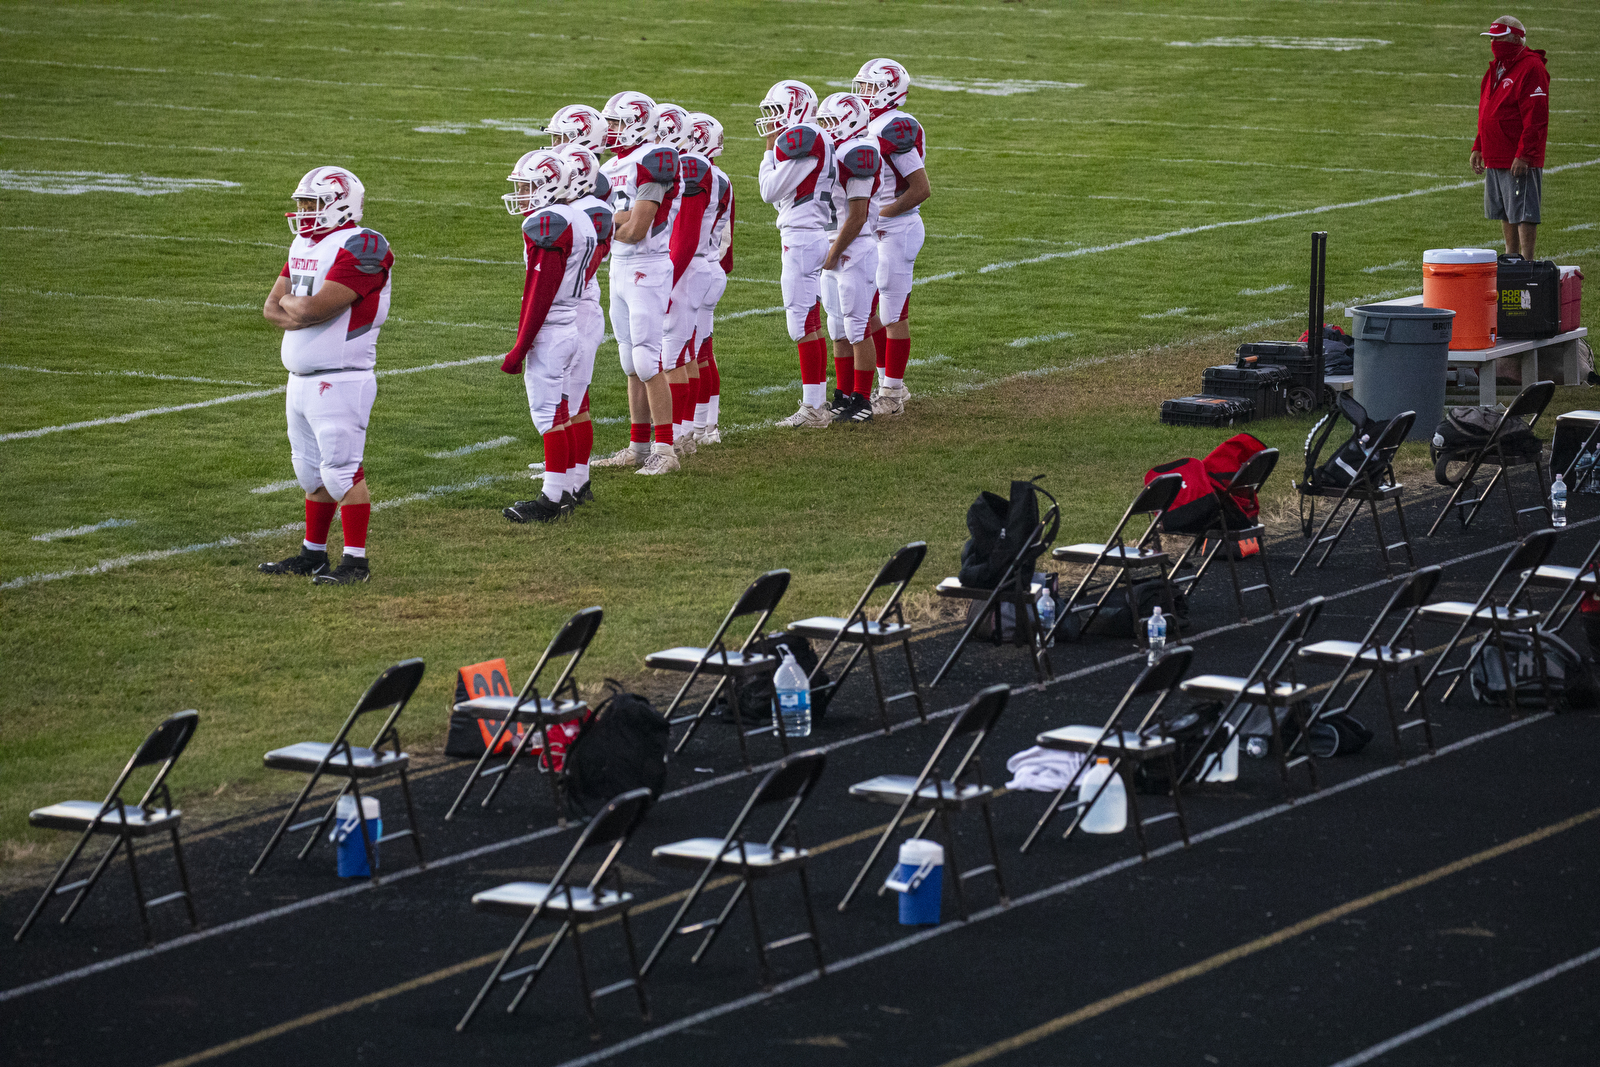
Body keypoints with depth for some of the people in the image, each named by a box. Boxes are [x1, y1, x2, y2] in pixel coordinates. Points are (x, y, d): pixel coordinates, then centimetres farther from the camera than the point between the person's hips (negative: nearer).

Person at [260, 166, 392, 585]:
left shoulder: (361, 247, -16)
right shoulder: (305, 245, 15)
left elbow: (316, 308, -22)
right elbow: (273, 308, 12)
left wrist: (290, 302, -2)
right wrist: (298, 314, -9)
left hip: (340, 381, -9)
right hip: (301, 379, 9)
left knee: (342, 470, -8)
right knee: (312, 470, 15)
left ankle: (355, 560, -3)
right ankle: (313, 553, 24)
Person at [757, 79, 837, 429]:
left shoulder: (798, 138, -16)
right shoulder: (818, 139, 14)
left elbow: (770, 191, -12)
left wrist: (770, 150, -2)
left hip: (801, 238, -10)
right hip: (813, 236, 10)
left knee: (804, 324, -6)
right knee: (810, 324, 14)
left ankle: (812, 407, -4)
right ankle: (818, 403, 18)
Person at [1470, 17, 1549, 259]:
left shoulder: (1531, 69, -14)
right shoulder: (1496, 68, 16)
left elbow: (1536, 118, -19)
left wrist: (1524, 155, -23)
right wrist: (1478, 147, 18)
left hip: (1520, 161, -10)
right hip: (1495, 160, 10)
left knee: (1524, 214, -6)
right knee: (1506, 213, 17)